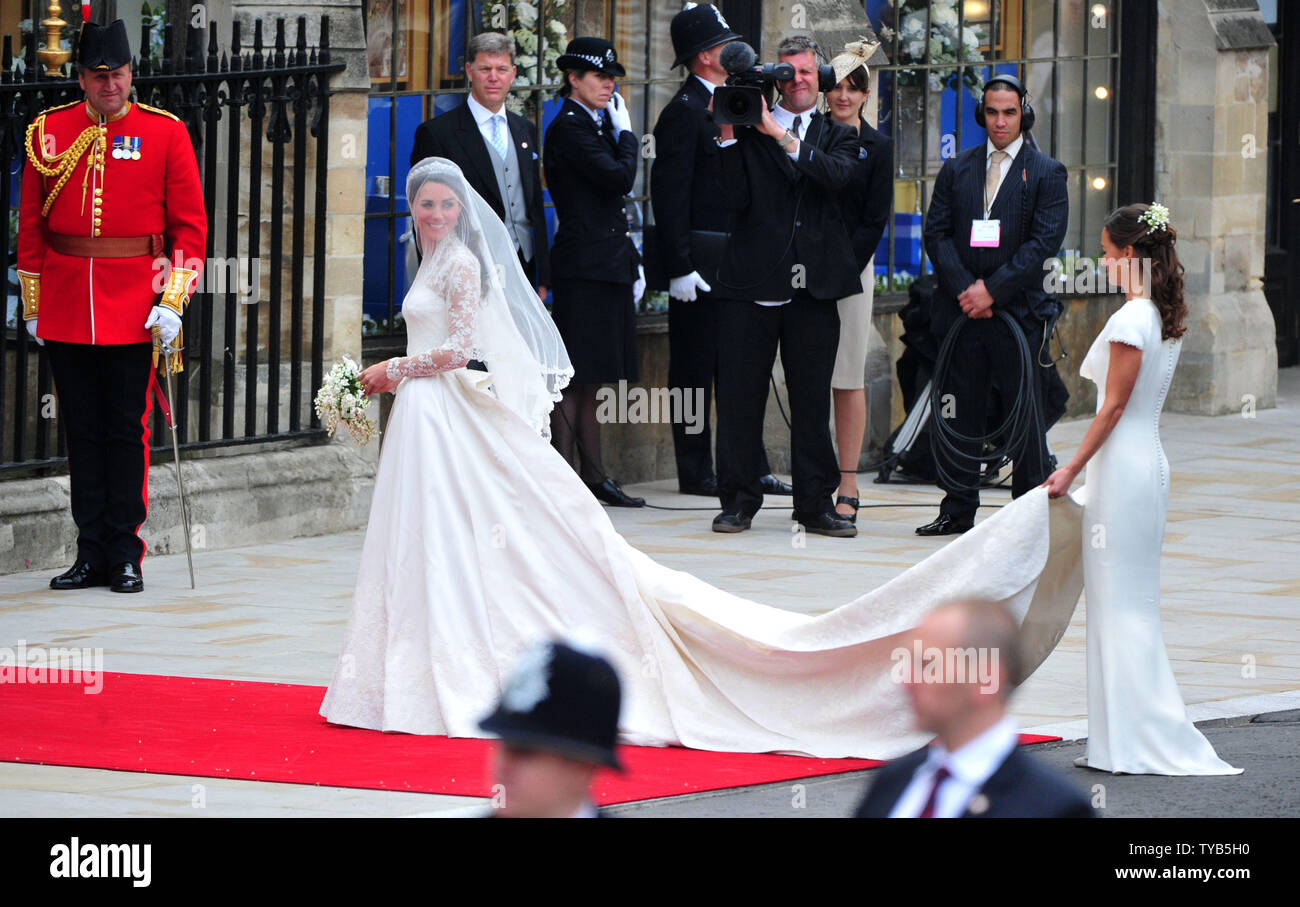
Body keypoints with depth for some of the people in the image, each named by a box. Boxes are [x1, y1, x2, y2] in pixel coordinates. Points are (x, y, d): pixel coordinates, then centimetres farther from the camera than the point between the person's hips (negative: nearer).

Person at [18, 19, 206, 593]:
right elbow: (31, 225, 10)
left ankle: (125, 556, 6)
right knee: (82, 431, 7)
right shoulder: (48, 132, 5)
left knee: (127, 430, 0)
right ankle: (91, 554, 12)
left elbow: (190, 223, 0)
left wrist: (173, 299, -9)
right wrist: (33, 305, 8)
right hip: (66, 311, 2)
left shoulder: (165, 134, 0)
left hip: (134, 307, -2)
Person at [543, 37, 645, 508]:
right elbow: (620, 178, -20)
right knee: (575, 379, -9)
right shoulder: (569, 128, -11)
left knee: (592, 379, 12)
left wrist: (633, 262, 18)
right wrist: (626, 132, -4)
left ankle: (594, 477, 16)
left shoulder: (597, 124, 16)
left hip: (608, 265, 9)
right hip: (584, 266, -9)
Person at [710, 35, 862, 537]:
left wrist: (781, 136, -15)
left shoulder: (837, 137, 13)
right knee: (740, 396, 1)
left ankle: (816, 504, 10)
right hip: (752, 286, -1)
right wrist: (728, 135, -11)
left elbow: (838, 175, -10)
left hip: (812, 288, 1)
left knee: (813, 400, 4)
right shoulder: (748, 131, 8)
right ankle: (739, 500, 9)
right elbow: (735, 199, -4)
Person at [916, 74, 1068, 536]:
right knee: (959, 412, 6)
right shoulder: (956, 170, 12)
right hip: (961, 310, 3)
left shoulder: (1046, 173, 2)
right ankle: (958, 508, 14)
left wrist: (993, 289, -13)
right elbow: (936, 234, 5)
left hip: (1020, 311, -3)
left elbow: (1044, 242, -7)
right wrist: (964, 288, -9)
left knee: (1025, 414, 0)